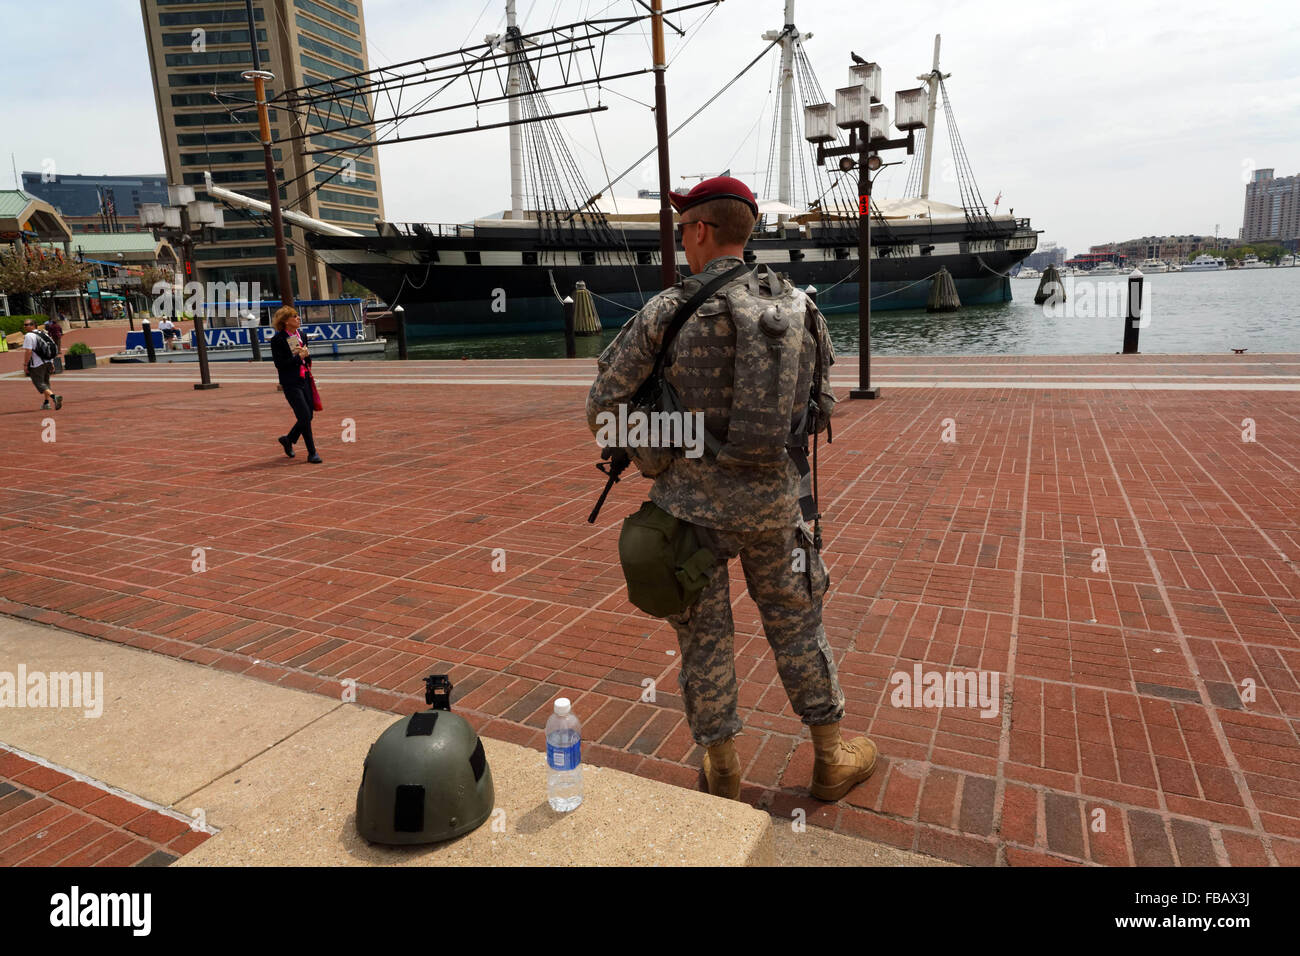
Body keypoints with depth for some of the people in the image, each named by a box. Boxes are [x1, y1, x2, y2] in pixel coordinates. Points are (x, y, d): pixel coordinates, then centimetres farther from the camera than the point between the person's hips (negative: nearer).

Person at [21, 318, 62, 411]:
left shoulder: (29, 336, -13)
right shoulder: (44, 333, 12)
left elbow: (28, 351, -19)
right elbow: (53, 348, 15)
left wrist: (25, 365, -13)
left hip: (37, 364, -8)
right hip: (48, 362, 8)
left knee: (39, 383, -5)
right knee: (45, 382, 20)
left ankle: (54, 397, -27)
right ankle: (46, 403, 24)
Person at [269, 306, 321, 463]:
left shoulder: (300, 335, 11)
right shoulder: (277, 339, -10)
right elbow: (280, 364, -14)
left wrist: (306, 353, -4)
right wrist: (299, 357, -17)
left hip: (305, 380, 7)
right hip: (291, 384, -7)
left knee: (308, 416, 11)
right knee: (305, 416, -9)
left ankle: (288, 439, 36)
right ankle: (312, 453, 1)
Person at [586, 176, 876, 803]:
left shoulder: (668, 311, -12)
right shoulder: (798, 307, 0)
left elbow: (603, 409, -7)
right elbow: (821, 410, 7)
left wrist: (639, 456, 11)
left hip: (692, 503, -3)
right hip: (773, 499, 3)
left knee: (705, 639, 13)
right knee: (797, 626, 19)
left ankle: (724, 775, 28)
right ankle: (831, 761, 34)